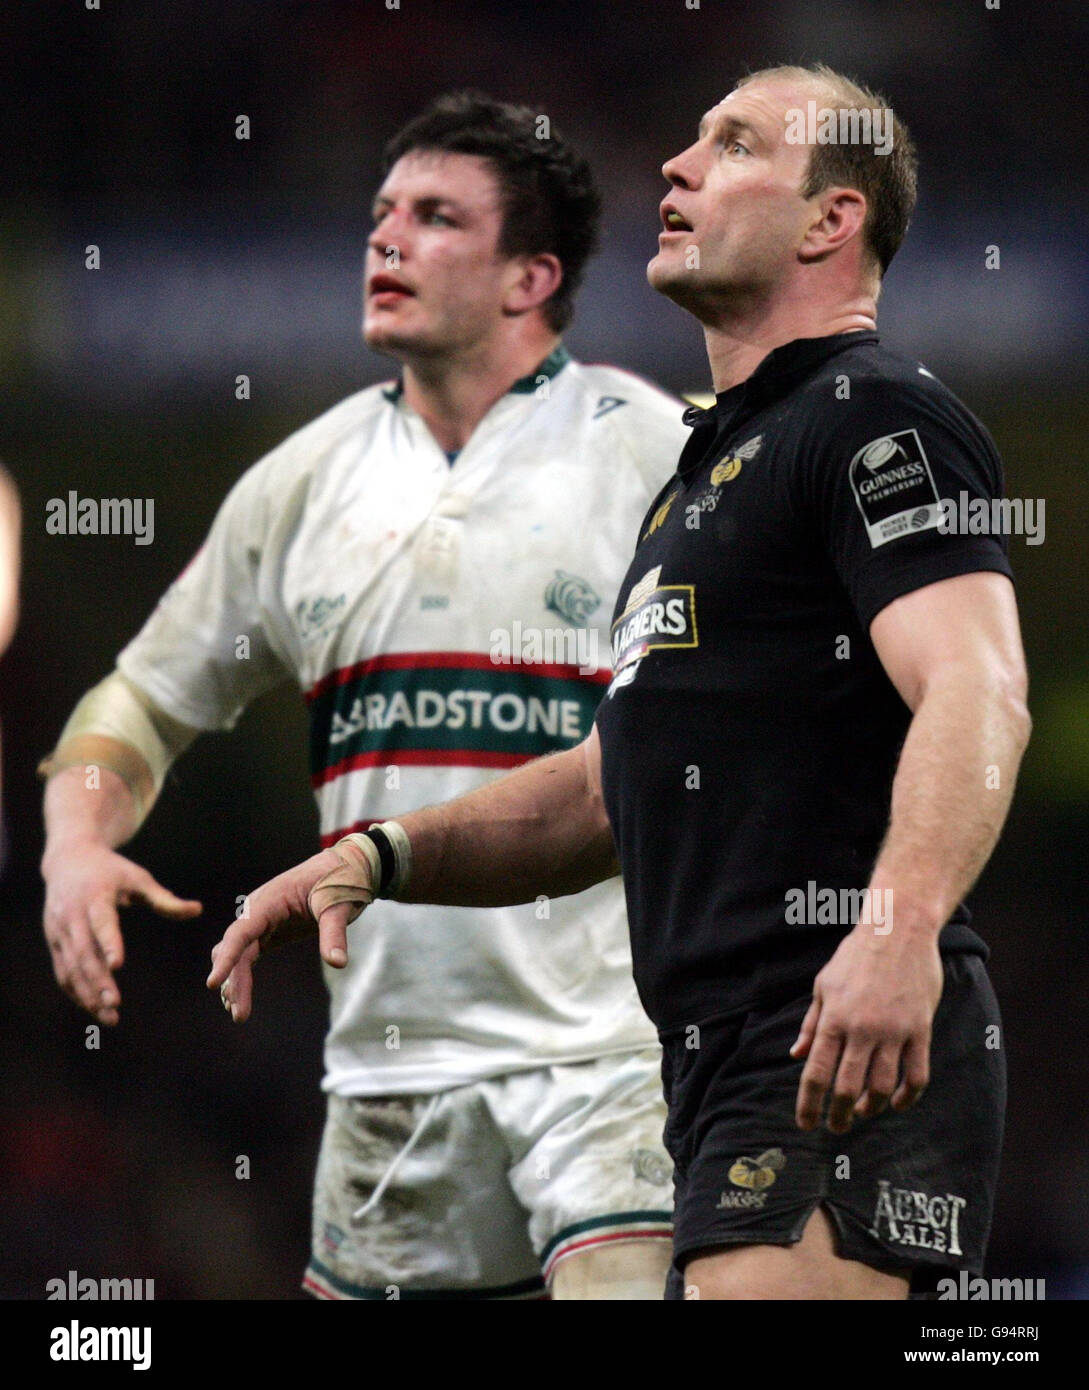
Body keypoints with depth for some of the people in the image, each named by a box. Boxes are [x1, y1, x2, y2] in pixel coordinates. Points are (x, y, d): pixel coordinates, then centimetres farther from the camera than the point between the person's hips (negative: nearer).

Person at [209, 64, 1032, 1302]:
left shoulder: (878, 417, -5)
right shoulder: (709, 468, 27)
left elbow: (976, 692, -22)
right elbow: (610, 790, 33)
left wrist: (901, 925, -38)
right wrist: (379, 858, 19)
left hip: (850, 1059, -10)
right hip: (726, 1070, 10)